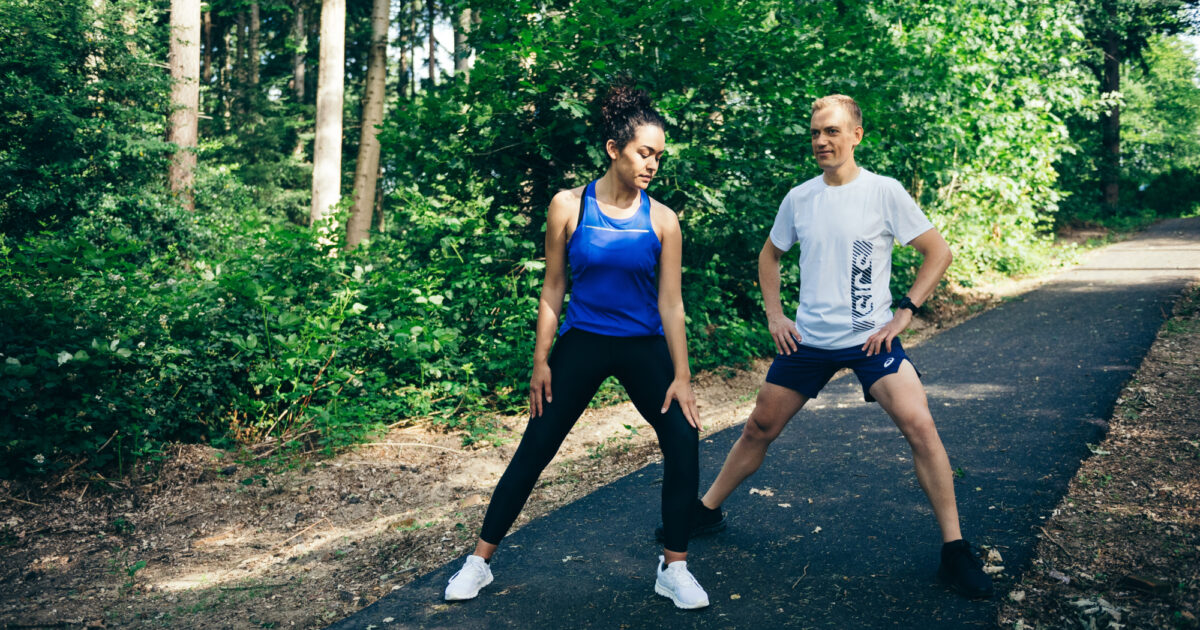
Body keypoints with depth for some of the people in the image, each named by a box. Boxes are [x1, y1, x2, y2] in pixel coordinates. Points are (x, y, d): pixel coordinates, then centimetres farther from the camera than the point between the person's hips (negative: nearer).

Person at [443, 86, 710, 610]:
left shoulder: (661, 220, -3)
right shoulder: (569, 206, -5)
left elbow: (670, 302, -2)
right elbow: (553, 288, 1)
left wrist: (681, 376, -7)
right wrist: (541, 360, -2)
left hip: (643, 346, 1)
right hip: (581, 343, -1)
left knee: (683, 440, -13)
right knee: (534, 450, 2)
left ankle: (674, 568, 4)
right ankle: (479, 561, 17)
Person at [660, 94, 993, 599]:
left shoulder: (885, 192, -7)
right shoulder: (798, 198, 3)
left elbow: (938, 252, -2)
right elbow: (770, 255, 19)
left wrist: (903, 313, -9)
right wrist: (774, 315, 8)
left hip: (870, 338, -3)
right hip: (807, 340, 3)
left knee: (921, 429, -17)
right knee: (760, 428, 10)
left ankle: (955, 553, -4)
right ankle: (707, 511, 29)